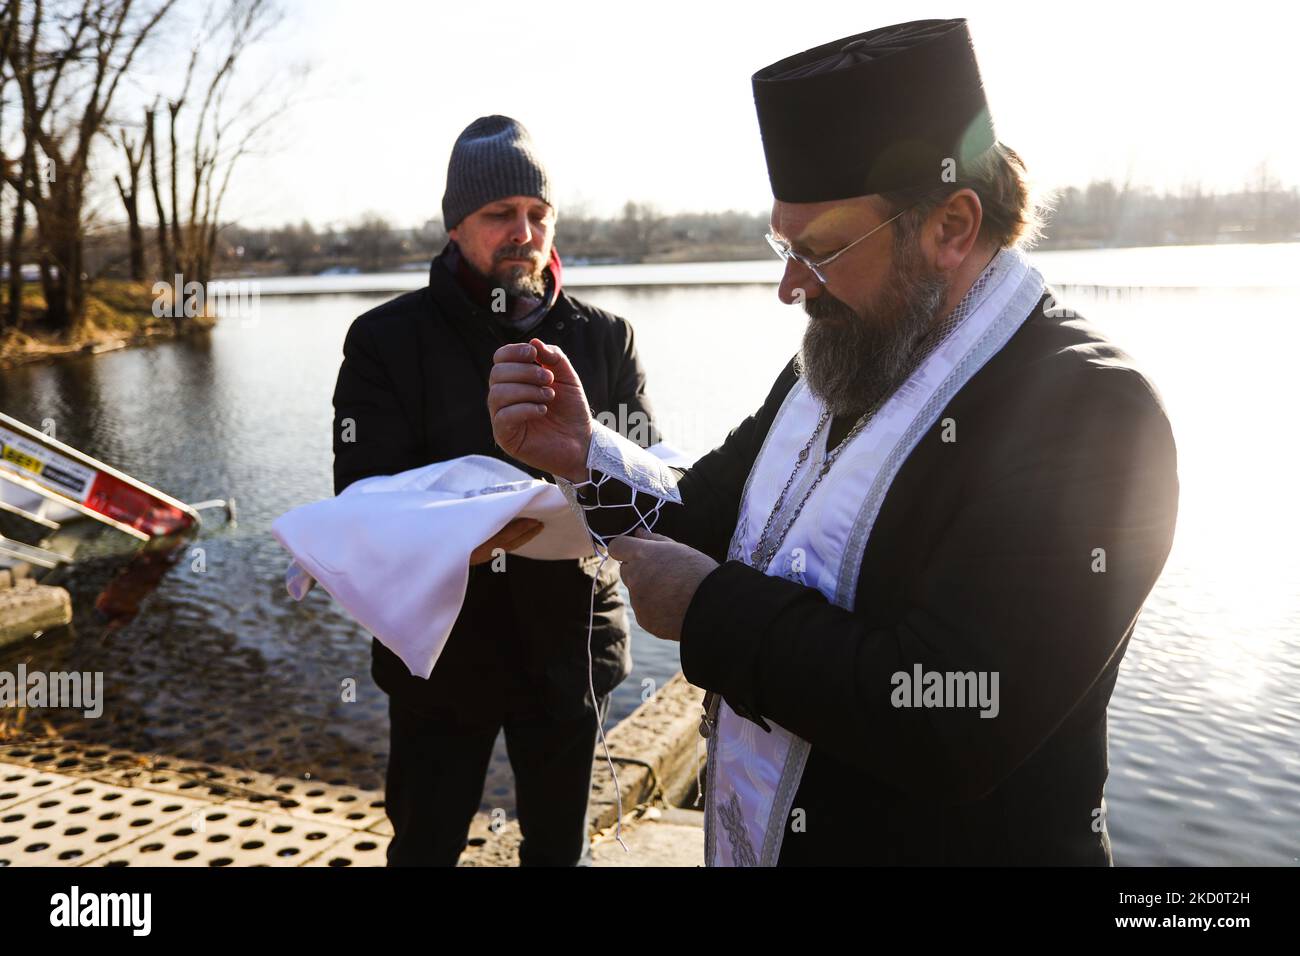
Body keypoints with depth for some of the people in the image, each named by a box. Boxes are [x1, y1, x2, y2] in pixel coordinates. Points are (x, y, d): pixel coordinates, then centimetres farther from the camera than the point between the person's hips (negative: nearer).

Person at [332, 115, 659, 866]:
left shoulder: (606, 340, 0)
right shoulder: (388, 341, -5)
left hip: (568, 646, 2)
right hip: (440, 653, -1)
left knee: (561, 844, 19)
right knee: (425, 843, 15)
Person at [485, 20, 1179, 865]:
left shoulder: (1087, 414, -24)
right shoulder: (842, 359, 1)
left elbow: (949, 725, -30)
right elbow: (716, 525, 5)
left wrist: (706, 606, -22)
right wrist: (583, 455, -11)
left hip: (945, 841, -6)